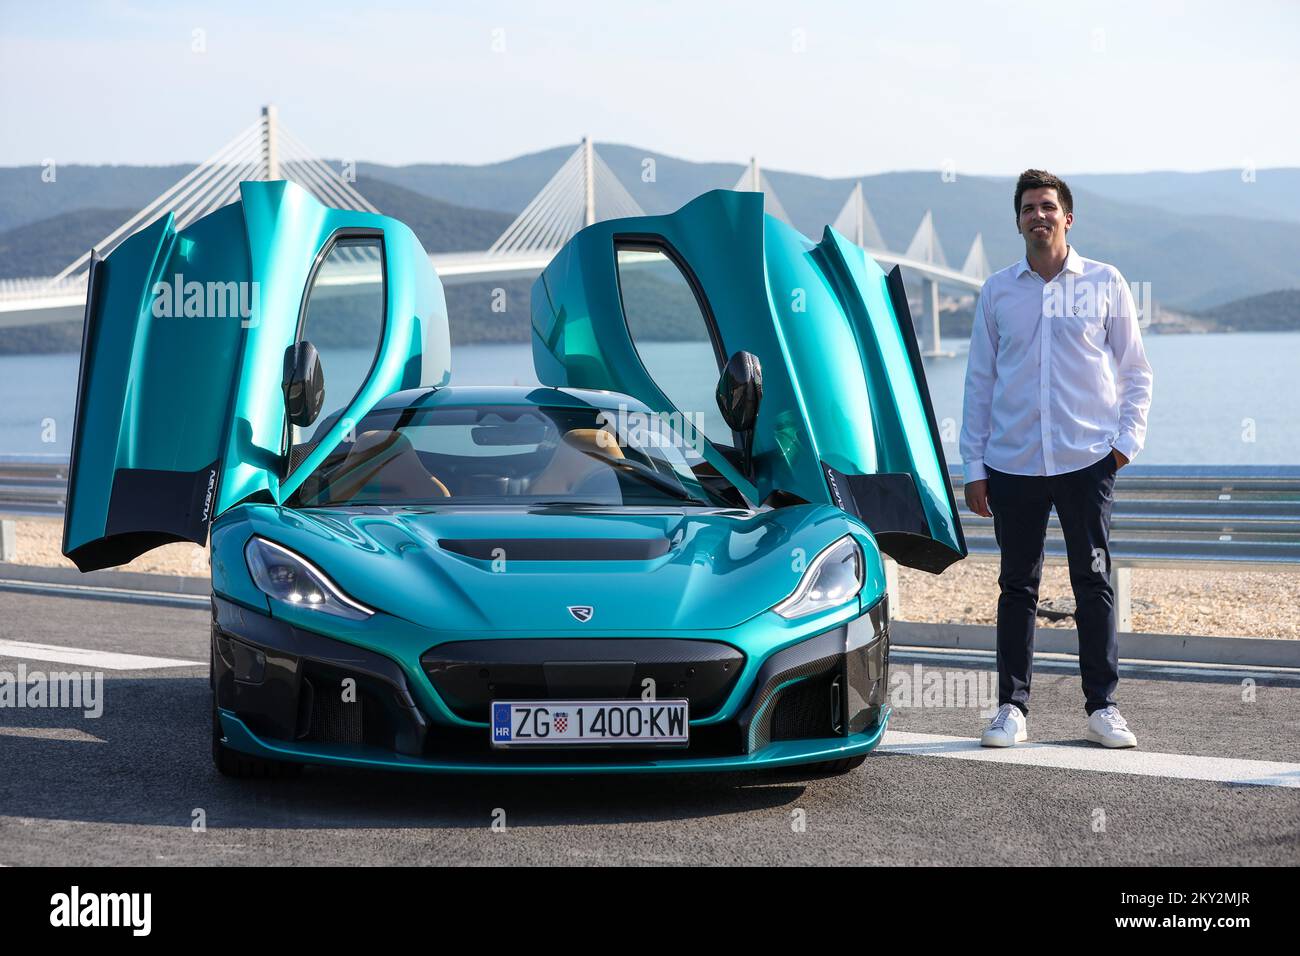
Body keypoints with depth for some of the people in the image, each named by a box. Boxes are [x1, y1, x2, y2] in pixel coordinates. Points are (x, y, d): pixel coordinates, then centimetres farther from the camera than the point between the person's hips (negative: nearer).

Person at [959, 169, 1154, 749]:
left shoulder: (1105, 284, 5)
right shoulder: (997, 292, 9)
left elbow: (1135, 371, 9)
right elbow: (979, 382, 11)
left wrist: (1128, 438, -4)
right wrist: (973, 467, 6)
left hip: (1086, 460, -1)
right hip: (1013, 462, 1)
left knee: (1094, 583, 1)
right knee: (1017, 586, 5)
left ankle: (1103, 707, 7)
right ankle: (1012, 707, 11)